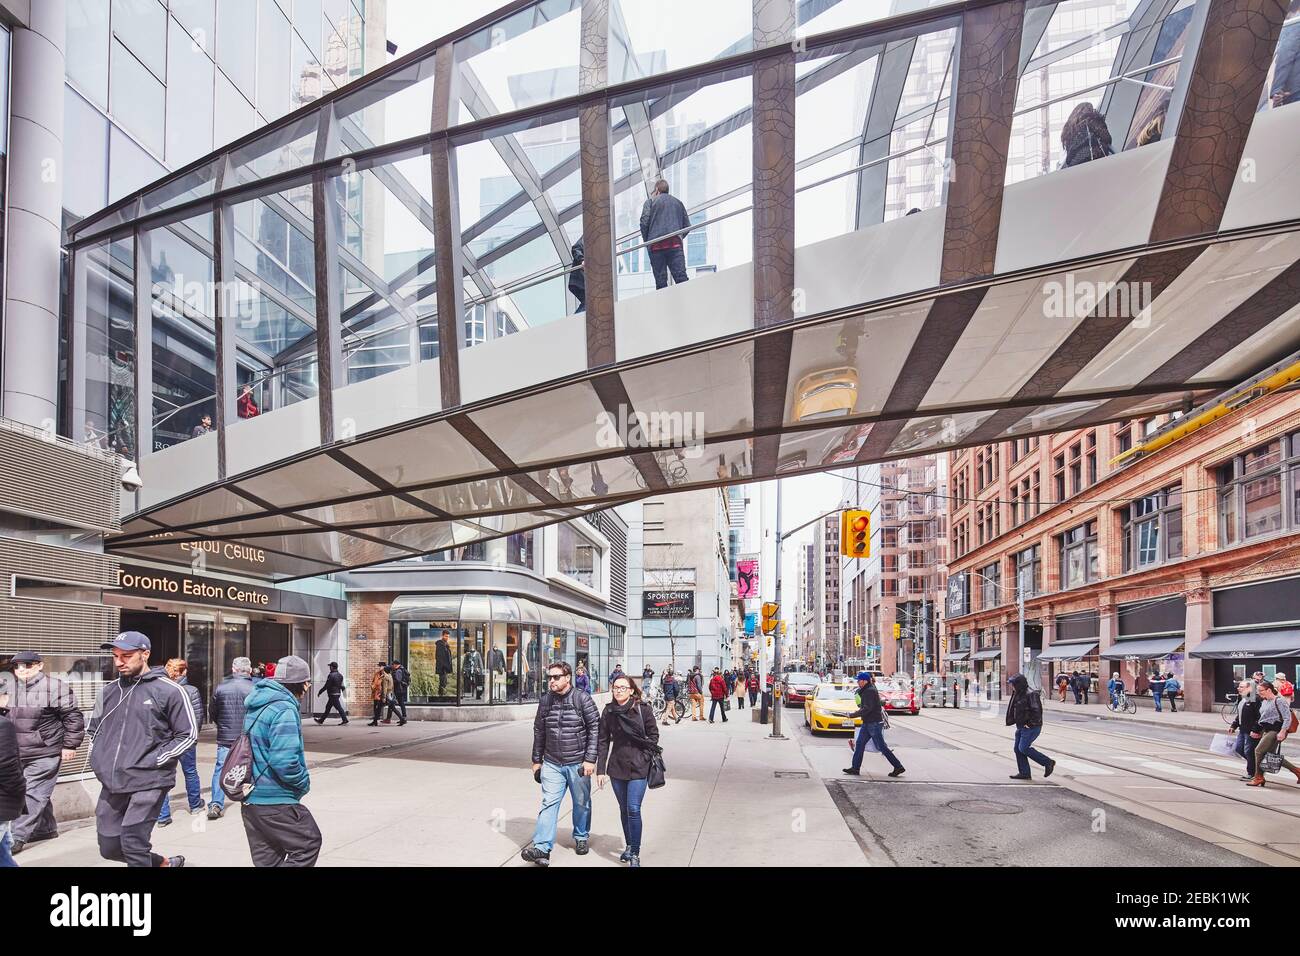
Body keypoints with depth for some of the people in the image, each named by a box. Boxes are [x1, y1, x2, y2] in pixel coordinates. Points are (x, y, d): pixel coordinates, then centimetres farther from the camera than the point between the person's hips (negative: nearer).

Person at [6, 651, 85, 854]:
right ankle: (46, 828, 31)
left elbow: (73, 717, -9)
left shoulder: (55, 687, -11)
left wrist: (69, 745, -9)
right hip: (16, 755, 7)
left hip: (45, 754, -7)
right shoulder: (9, 688, 8)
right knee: (39, 794, 18)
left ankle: (18, 837, -3)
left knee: (34, 795, -6)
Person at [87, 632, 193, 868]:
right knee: (109, 848, 11)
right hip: (111, 783, 7)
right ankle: (165, 863, 33)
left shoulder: (169, 690, -8)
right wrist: (99, 759, 8)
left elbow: (188, 734, -6)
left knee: (133, 844, -10)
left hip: (149, 782, -6)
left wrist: (152, 761, -13)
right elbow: (94, 729, 24)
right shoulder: (108, 691, 10)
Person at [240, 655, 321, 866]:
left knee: (267, 859, 15)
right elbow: (284, 761, -27)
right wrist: (304, 782, -9)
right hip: (275, 801, -9)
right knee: (309, 843, 3)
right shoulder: (284, 709, -19)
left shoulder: (255, 704, 12)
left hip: (250, 798, 9)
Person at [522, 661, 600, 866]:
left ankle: (581, 838, 33)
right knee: (549, 803, -7)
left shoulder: (583, 699, -8)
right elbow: (539, 732, 12)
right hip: (552, 764, 2)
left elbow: (595, 730, -9)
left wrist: (590, 759, -13)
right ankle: (542, 848, -10)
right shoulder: (545, 701, 4)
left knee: (581, 803, 12)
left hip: (578, 764, -2)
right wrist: (536, 760, 13)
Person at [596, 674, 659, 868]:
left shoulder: (643, 709, -8)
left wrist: (644, 758, -7)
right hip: (616, 768, 4)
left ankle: (635, 854, 1)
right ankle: (628, 846, 31)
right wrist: (600, 770, -1)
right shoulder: (609, 711, 0)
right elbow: (603, 741, 3)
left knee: (633, 809, -9)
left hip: (638, 768, -4)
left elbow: (653, 736, 0)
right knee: (623, 809, 14)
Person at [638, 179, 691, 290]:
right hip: (676, 243, 2)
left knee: (660, 280, -3)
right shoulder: (678, 202, 23)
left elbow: (644, 222, -3)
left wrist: (646, 240, 8)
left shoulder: (650, 201, 10)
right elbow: (687, 226, 18)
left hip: (656, 244, -2)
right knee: (681, 277, -7)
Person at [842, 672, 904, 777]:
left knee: (882, 747, -4)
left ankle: (898, 767, 4)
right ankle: (855, 768, 10)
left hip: (874, 723, -10)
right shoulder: (865, 691, 12)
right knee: (859, 744, 7)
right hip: (868, 723, 10)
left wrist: (853, 715, -23)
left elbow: (867, 708, -25)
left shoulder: (870, 691, -18)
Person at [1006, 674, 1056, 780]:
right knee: (1018, 749, 7)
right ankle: (1024, 773, 13)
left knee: (1023, 748, -12)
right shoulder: (1019, 695, 12)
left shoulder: (1030, 694, -18)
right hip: (1021, 727, 10)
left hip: (1031, 727, -10)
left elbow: (1036, 711, -25)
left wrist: (1030, 723, -20)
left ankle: (1048, 762, 1)